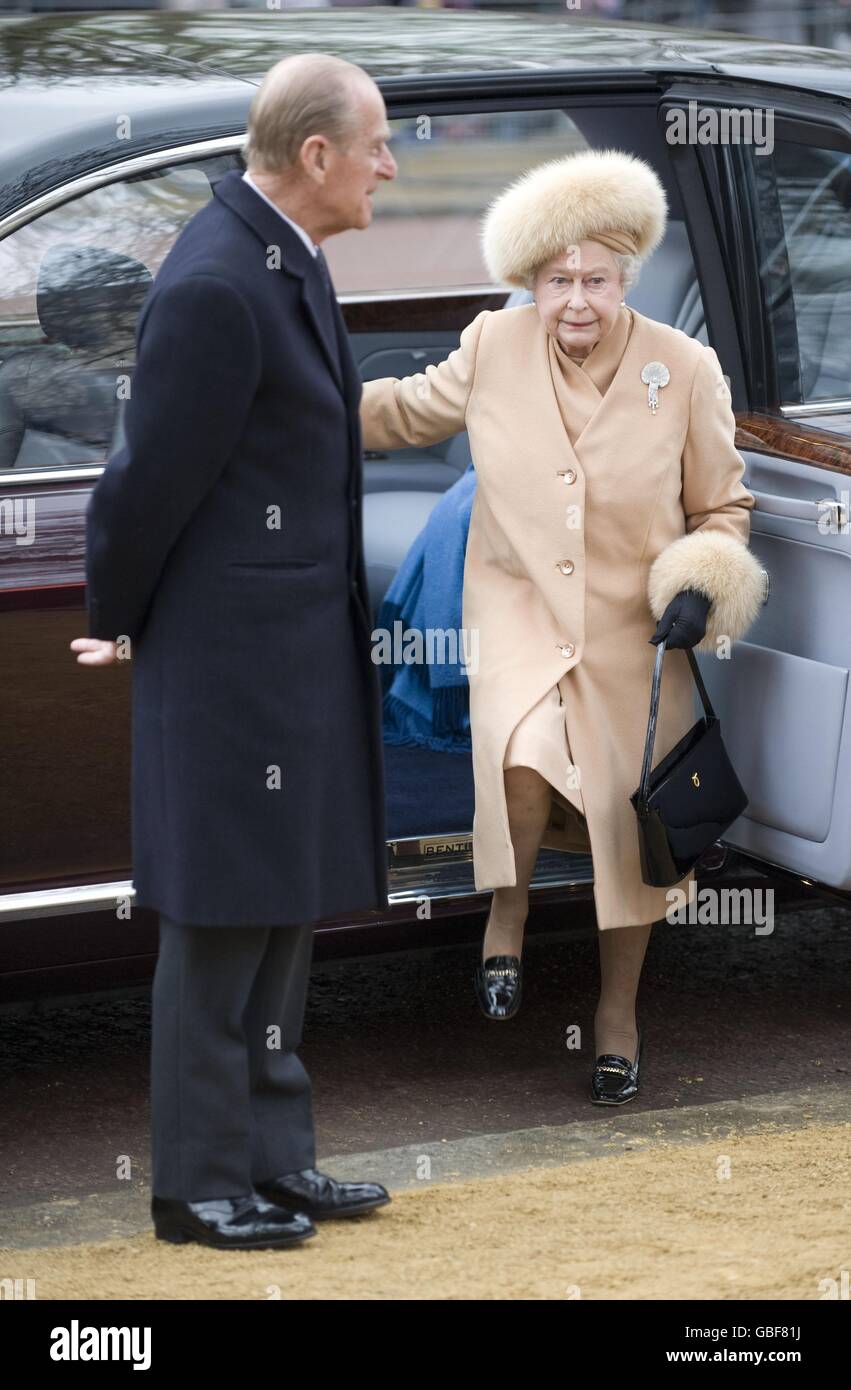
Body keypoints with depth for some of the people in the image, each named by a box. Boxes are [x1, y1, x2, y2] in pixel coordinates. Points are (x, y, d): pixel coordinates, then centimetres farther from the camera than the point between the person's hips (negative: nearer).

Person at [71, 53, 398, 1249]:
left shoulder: (286, 256, 8)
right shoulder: (215, 286, -22)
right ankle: (198, 1182, 10)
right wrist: (115, 622, -2)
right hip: (233, 653, -9)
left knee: (283, 912, 15)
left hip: (305, 646, 9)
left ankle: (273, 1158, 25)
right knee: (222, 918, 0)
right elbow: (156, 474, -16)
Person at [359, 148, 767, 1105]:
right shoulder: (493, 349, -8)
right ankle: (508, 911, 2)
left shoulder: (685, 370, -10)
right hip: (521, 607, 0)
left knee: (629, 826, 9)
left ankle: (618, 1010, 32)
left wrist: (700, 586, -15)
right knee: (524, 760, -30)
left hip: (633, 631, 1)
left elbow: (722, 507, 2)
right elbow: (408, 410, 12)